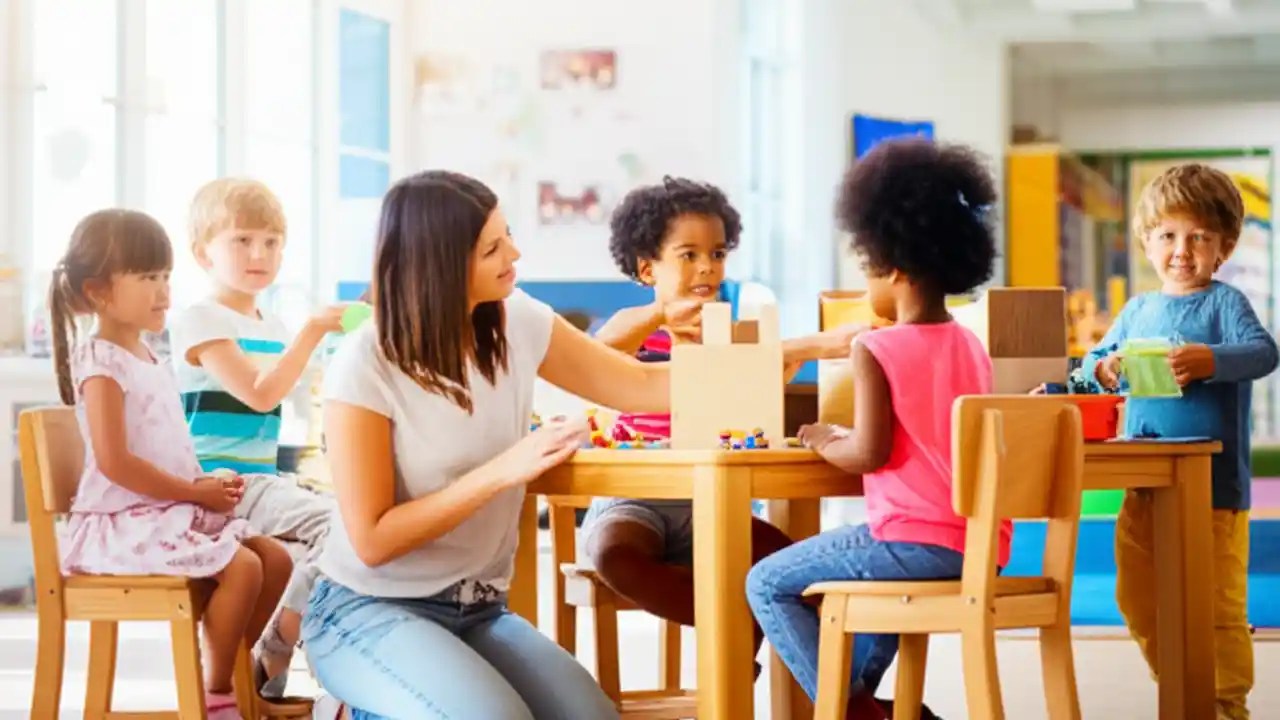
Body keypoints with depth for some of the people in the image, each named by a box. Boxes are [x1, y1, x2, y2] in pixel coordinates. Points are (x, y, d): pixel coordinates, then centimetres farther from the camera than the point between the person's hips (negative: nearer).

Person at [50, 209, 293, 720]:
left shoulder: (151, 361, 15)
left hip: (172, 514, 9)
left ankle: (233, 675, 11)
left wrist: (209, 485, 1)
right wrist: (198, 492, -18)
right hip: (123, 523, -9)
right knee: (241, 566, -23)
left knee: (275, 559, 2)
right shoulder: (101, 363, -15)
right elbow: (114, 462, -23)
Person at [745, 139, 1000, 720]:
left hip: (917, 541, -8)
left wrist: (823, 441, 2)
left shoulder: (875, 350, -11)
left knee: (766, 584, 7)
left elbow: (870, 453, -17)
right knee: (863, 570, 38)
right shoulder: (972, 346, 11)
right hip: (981, 545, 8)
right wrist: (846, 436, 21)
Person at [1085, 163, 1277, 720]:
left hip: (1212, 484, -6)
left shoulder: (1224, 302, -5)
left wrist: (1210, 361, -36)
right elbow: (1096, 358, 13)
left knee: (1216, 604, -2)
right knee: (1139, 601, 13)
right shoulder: (1138, 310, 12)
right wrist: (1103, 368, -11)